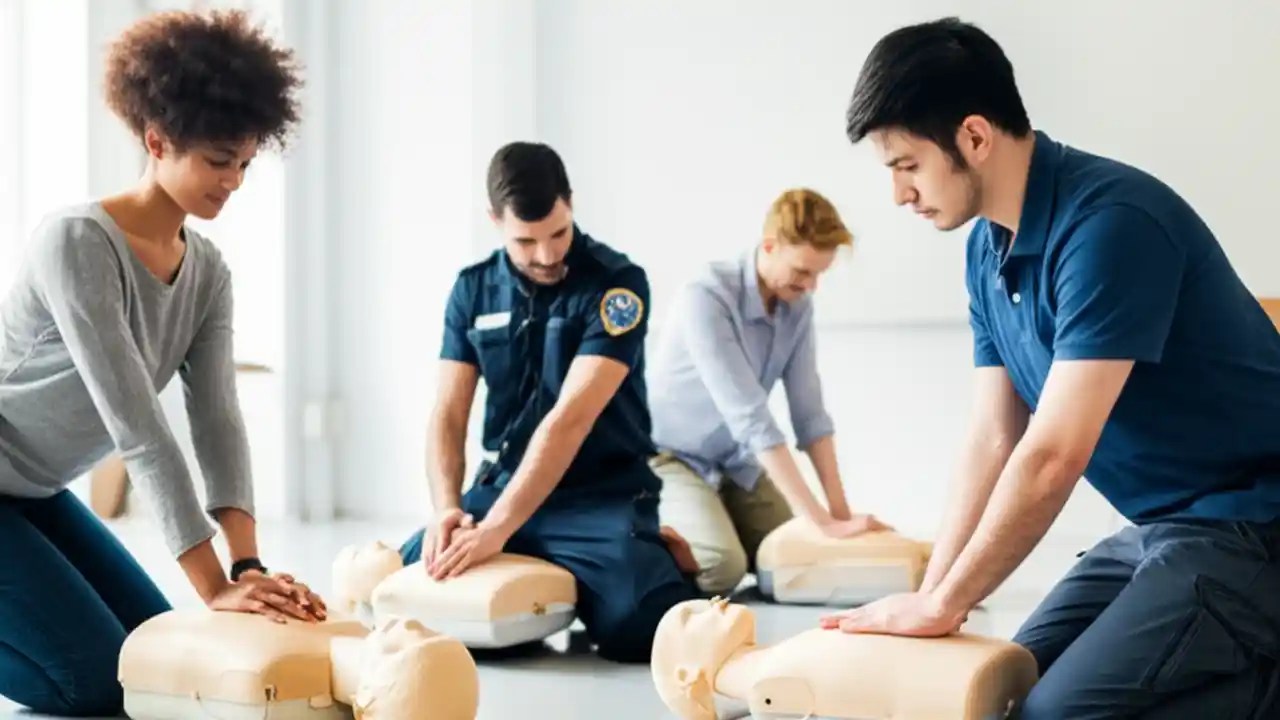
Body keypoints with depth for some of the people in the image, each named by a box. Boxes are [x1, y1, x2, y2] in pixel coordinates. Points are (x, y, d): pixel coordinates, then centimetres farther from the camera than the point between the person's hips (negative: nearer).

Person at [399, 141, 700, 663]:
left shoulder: (618, 283, -13)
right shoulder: (473, 290, 3)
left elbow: (571, 418, -22)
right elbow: (448, 415, -1)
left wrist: (495, 530, -30)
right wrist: (447, 509, -21)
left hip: (601, 496, -5)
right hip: (502, 486, 5)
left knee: (634, 624, -30)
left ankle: (658, 556, 7)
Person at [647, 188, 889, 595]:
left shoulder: (797, 306, -6)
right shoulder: (707, 298, -29)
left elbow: (809, 412, -4)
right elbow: (750, 417, -34)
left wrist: (840, 510, -12)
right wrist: (821, 519, -36)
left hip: (737, 461, 7)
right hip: (673, 457, -7)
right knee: (723, 566, -26)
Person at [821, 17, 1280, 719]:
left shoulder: (1108, 223, -24)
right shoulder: (987, 250, 4)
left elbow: (1053, 457, -25)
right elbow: (995, 441, 6)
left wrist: (942, 606, -16)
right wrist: (928, 597, -2)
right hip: (1159, 526, 9)